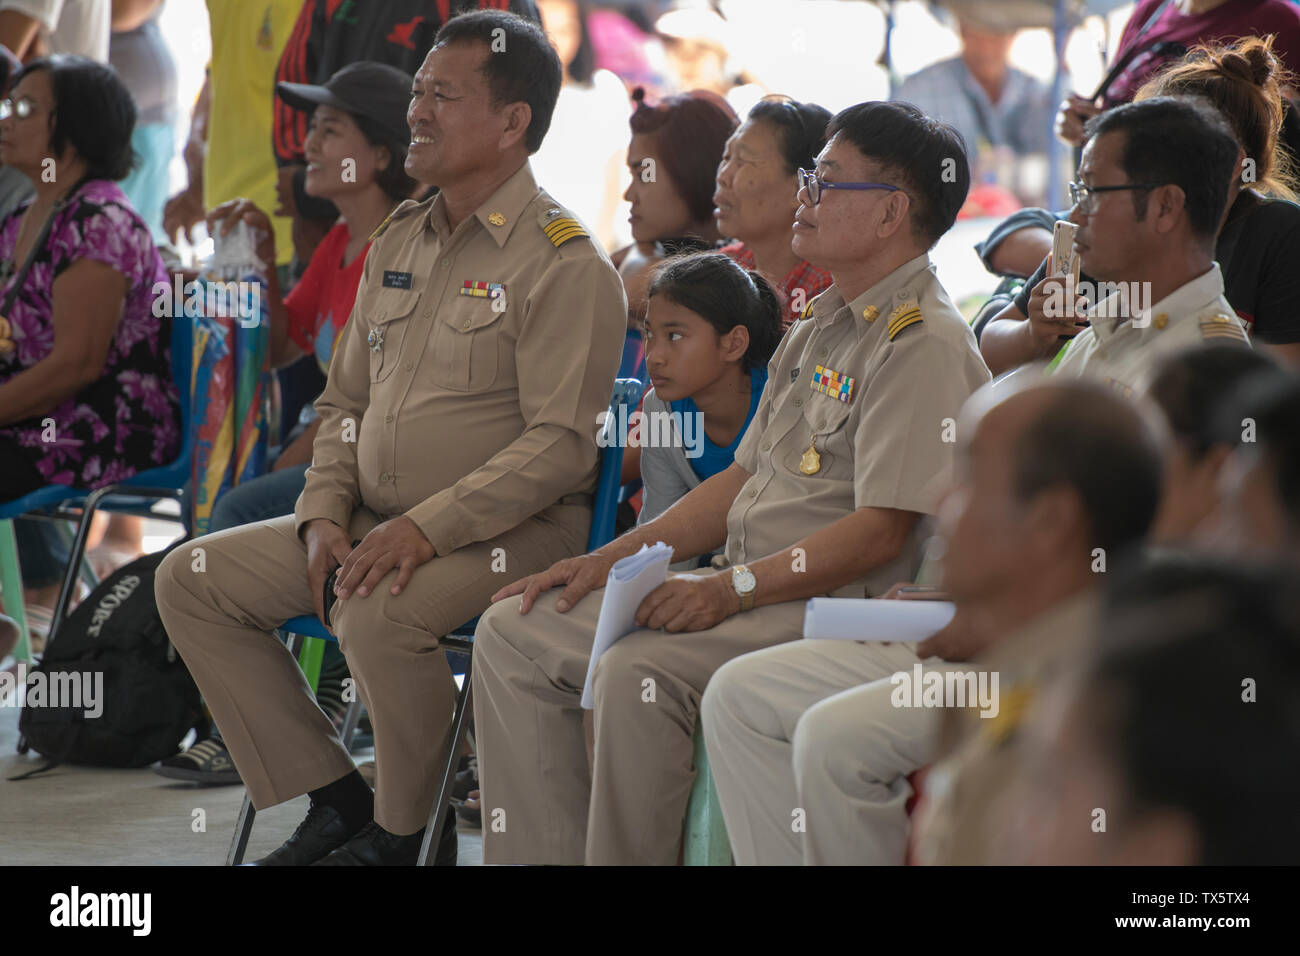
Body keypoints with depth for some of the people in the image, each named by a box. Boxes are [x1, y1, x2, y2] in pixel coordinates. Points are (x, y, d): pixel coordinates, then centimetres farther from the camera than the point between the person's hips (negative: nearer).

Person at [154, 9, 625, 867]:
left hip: (514, 534, -8)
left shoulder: (566, 264, -11)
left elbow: (561, 443, -18)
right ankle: (334, 800, 2)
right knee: (193, 579, -2)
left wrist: (428, 527, -25)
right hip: (376, 523, 8)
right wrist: (325, 516, 1)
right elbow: (346, 403, 19)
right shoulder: (399, 242, 14)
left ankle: (405, 831, -12)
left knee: (378, 611, -36)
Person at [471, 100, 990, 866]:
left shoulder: (924, 343, -12)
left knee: (638, 670, -33)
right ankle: (537, 858, -1)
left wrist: (731, 587, -23)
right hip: (751, 594, 10)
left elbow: (882, 532, -19)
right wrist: (610, 560, 11)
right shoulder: (820, 330, 19)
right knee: (514, 633, 1)